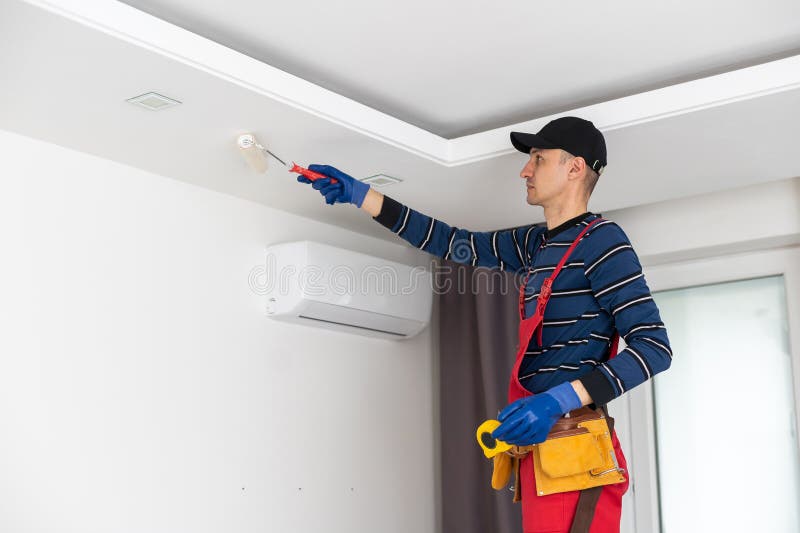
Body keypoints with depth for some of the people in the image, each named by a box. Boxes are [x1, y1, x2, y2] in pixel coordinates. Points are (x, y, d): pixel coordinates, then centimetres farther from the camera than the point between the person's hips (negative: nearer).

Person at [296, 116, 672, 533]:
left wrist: (559, 400, -24)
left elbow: (655, 347, -15)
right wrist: (358, 194, 19)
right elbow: (452, 243, 21)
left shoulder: (600, 238, -8)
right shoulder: (535, 243, 16)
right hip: (542, 443, 8)